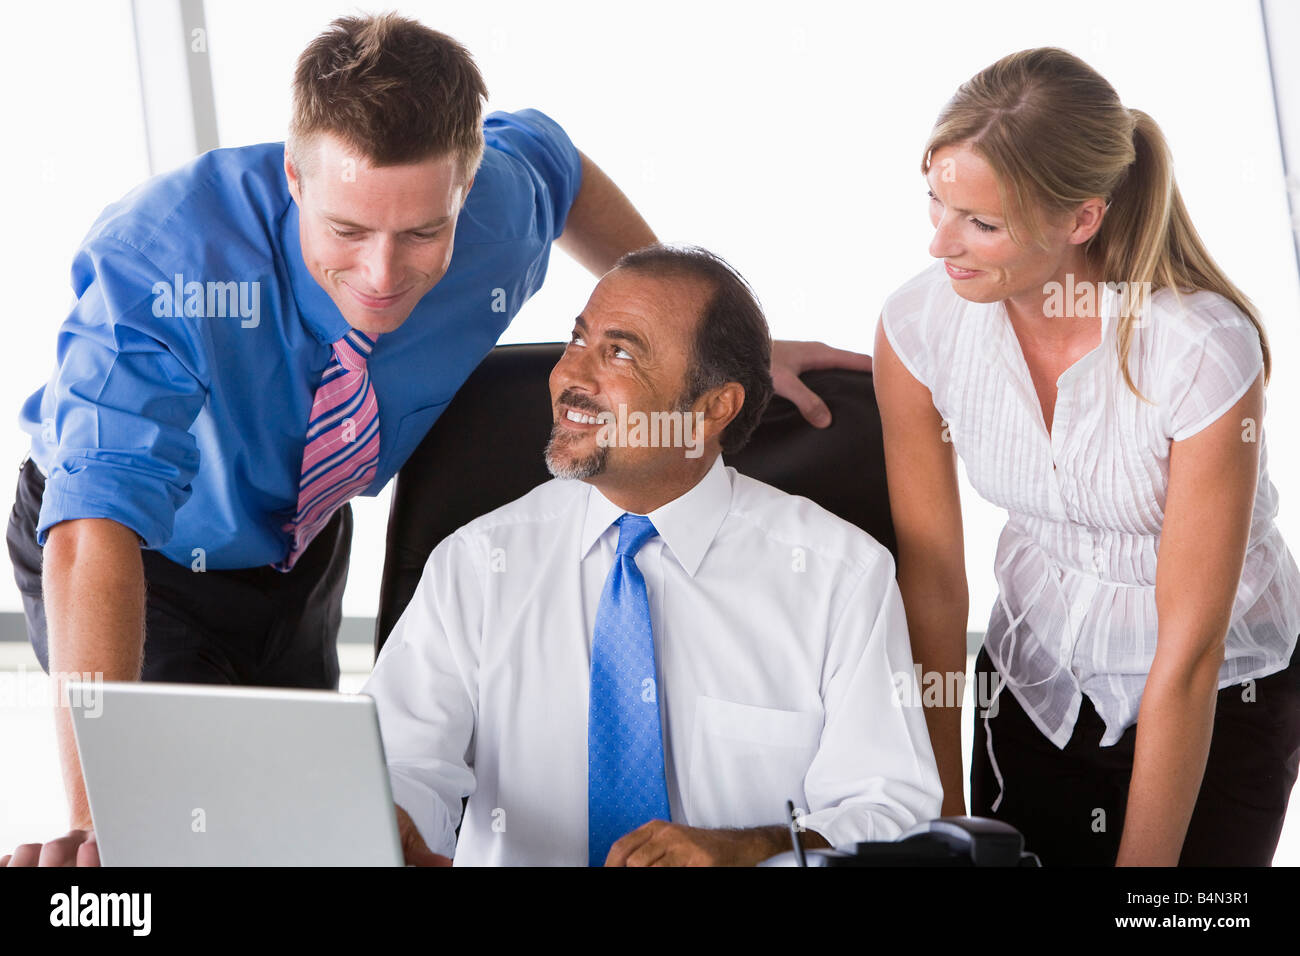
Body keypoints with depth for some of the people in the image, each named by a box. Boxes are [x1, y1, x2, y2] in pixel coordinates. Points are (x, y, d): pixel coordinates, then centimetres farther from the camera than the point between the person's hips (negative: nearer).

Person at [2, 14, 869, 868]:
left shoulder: (501, 213, -26)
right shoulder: (164, 257, -41)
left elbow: (552, 157, 1)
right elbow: (98, 522, -50)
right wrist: (96, 819, -61)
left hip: (297, 545, 5)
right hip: (144, 565, -4)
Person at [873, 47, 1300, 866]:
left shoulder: (1207, 352, -30)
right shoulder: (919, 325, -17)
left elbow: (1189, 653, -25)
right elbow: (933, 581, -9)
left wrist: (1143, 867, -21)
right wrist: (941, 811, -7)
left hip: (1222, 699, -3)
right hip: (1036, 676, 3)